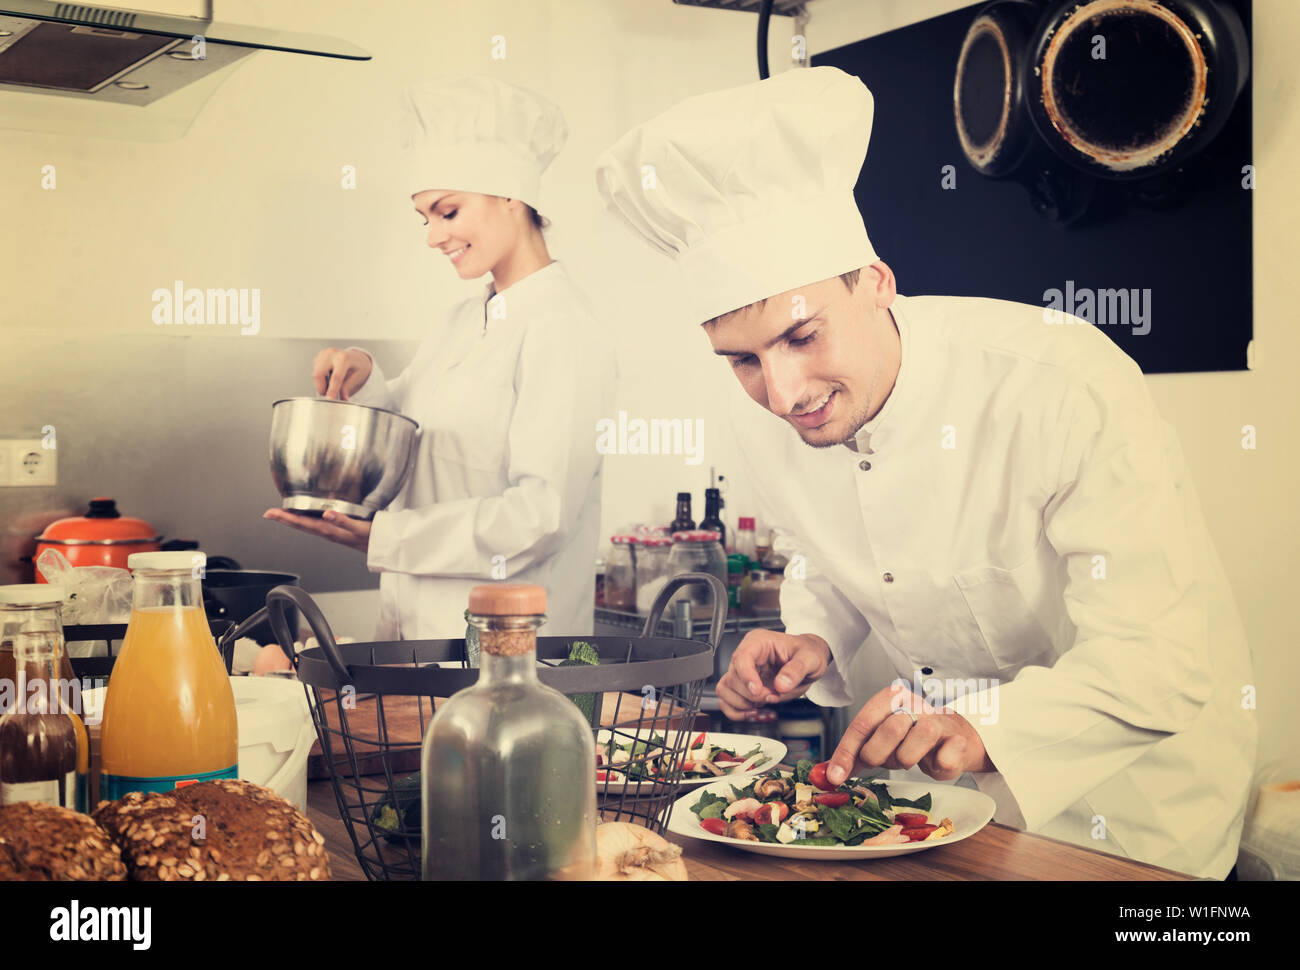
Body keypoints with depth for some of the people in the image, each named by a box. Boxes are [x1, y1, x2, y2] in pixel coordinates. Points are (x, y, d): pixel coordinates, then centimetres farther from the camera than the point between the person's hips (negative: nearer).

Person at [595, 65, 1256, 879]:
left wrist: (989, 723, -47)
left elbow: (1162, 657, -31)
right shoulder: (763, 423, -11)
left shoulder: (1067, 385, -29)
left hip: (1136, 776, -4)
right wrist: (817, 644, -11)